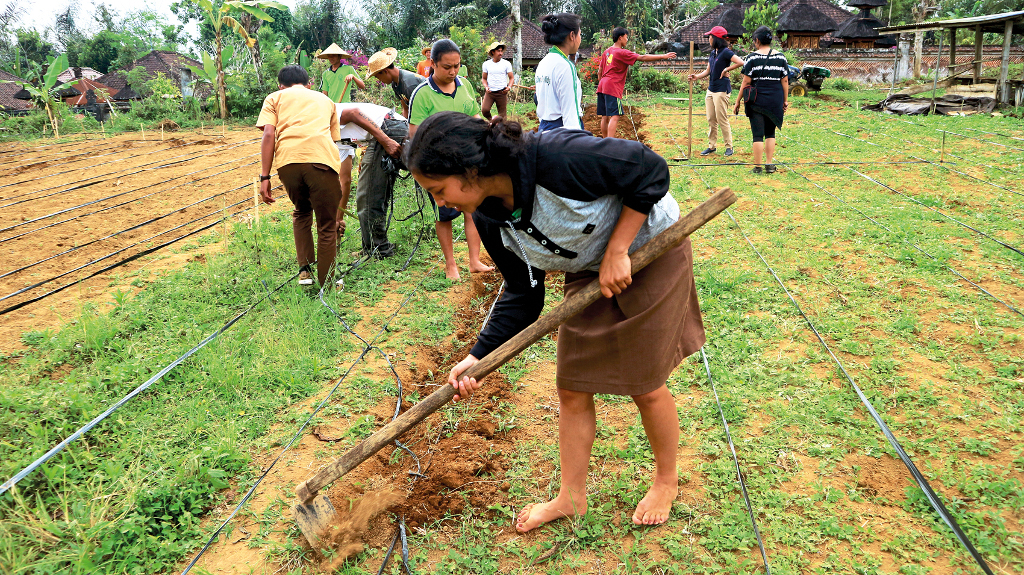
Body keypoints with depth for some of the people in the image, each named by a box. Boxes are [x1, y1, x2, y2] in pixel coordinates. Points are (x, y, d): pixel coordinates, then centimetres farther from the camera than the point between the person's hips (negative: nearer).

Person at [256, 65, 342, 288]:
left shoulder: (275, 97, 25)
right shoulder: (324, 99, 33)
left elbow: (269, 135, 9)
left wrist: (264, 177, 5)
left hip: (288, 160, 1)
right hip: (322, 158, 0)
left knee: (301, 212, 27)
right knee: (327, 227, 10)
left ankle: (305, 270, 18)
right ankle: (326, 286, 13)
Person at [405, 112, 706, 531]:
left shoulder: (558, 158, -35)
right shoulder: (490, 218, -11)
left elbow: (651, 170, -26)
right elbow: (523, 295, -3)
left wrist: (616, 252, -25)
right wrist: (478, 357, -11)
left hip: (650, 251, -6)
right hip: (588, 272, 7)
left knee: (644, 385, 3)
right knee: (571, 389, 7)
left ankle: (666, 481, 32)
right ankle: (572, 497, 28)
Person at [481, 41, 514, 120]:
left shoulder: (506, 64, 2)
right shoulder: (486, 64, 7)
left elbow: (511, 78, 5)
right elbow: (484, 78, 15)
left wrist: (509, 87, -15)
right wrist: (486, 87, -6)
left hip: (502, 92, -1)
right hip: (490, 92, 1)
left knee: (502, 115, 1)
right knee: (484, 110, -17)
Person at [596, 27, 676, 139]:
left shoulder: (607, 52, 16)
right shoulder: (622, 53, -8)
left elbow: (600, 71, 20)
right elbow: (642, 58, -12)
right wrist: (663, 56, -10)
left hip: (602, 86, 9)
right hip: (613, 88, -9)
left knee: (605, 116, 11)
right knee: (614, 116, -14)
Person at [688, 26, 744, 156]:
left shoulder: (726, 52, -12)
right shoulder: (712, 53, 13)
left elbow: (740, 62, -23)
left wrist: (726, 70, -16)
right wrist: (697, 76, 2)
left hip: (722, 89, -8)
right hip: (711, 89, 8)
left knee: (722, 119, -5)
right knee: (711, 120, 10)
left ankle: (729, 146, 6)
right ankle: (712, 146, 19)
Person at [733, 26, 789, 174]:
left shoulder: (753, 57, -5)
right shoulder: (780, 57, 5)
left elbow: (746, 82, -6)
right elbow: (785, 80, 5)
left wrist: (738, 101, 1)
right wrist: (785, 101, 13)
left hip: (756, 100, -3)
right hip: (775, 100, 3)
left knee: (758, 134, 0)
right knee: (770, 133, 15)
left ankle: (757, 166, 2)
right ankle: (769, 164, 12)